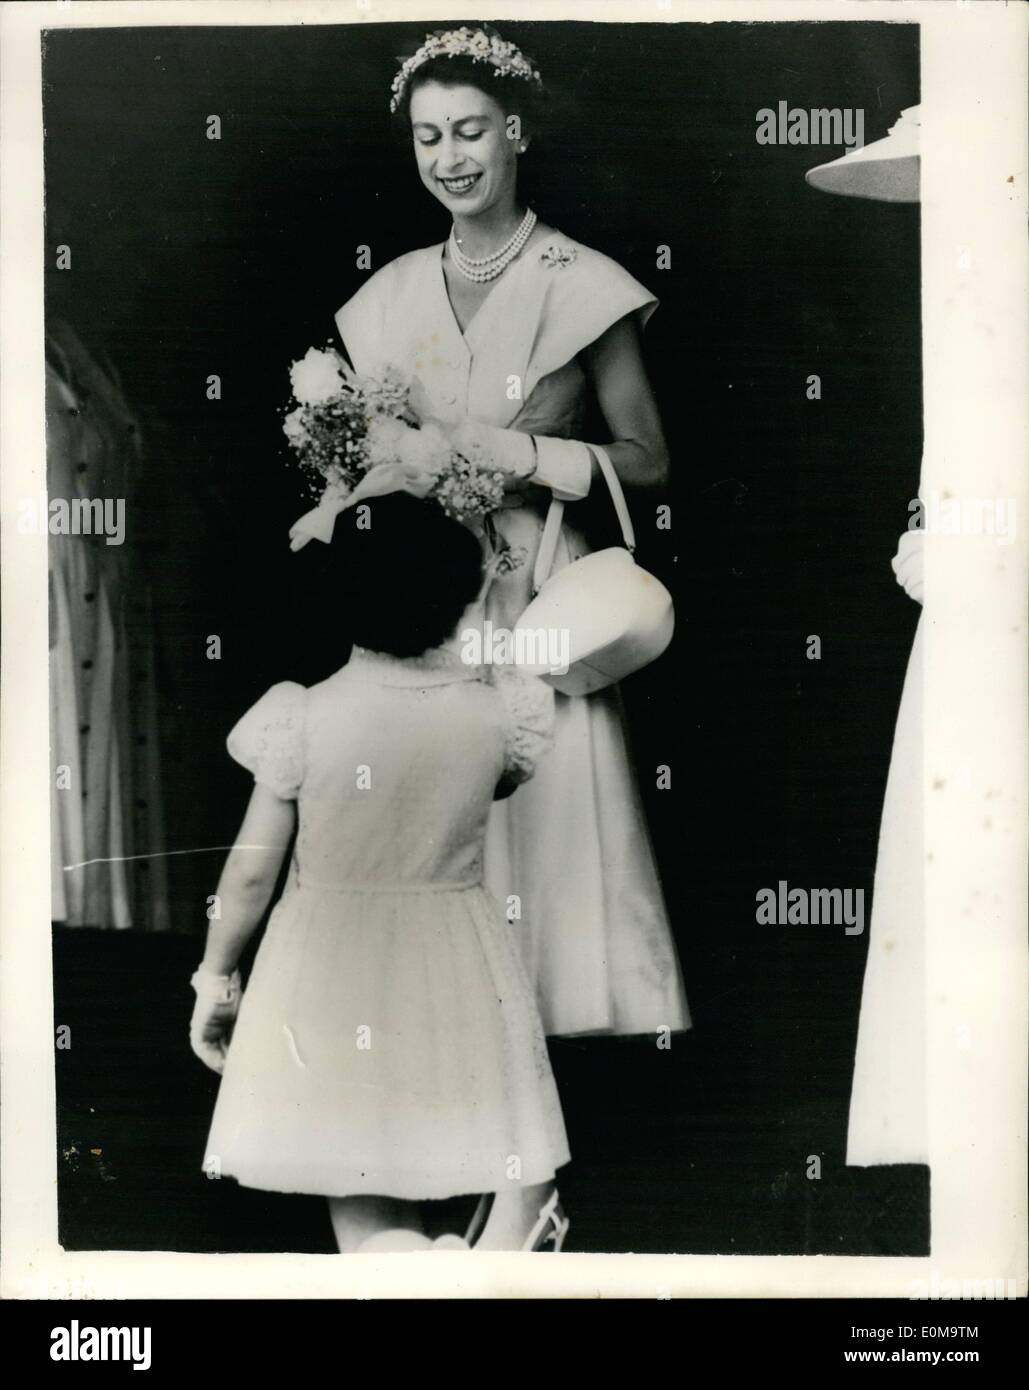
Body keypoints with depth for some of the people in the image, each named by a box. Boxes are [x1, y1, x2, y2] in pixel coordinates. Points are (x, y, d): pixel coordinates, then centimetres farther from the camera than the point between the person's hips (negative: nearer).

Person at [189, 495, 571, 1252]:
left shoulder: (302, 717, -12)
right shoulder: (496, 713, -8)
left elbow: (252, 870, -5)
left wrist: (215, 977, 11)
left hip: (329, 972, 0)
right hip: (459, 977, 1)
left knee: (357, 1198, 13)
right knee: (518, 1185, 13)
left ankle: (406, 1258, -16)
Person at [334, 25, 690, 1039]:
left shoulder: (581, 286, -1)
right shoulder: (392, 294, 12)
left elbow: (647, 458, -1)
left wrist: (521, 454, -12)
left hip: (537, 595, -4)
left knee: (549, 826, -4)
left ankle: (562, 1014, 13)